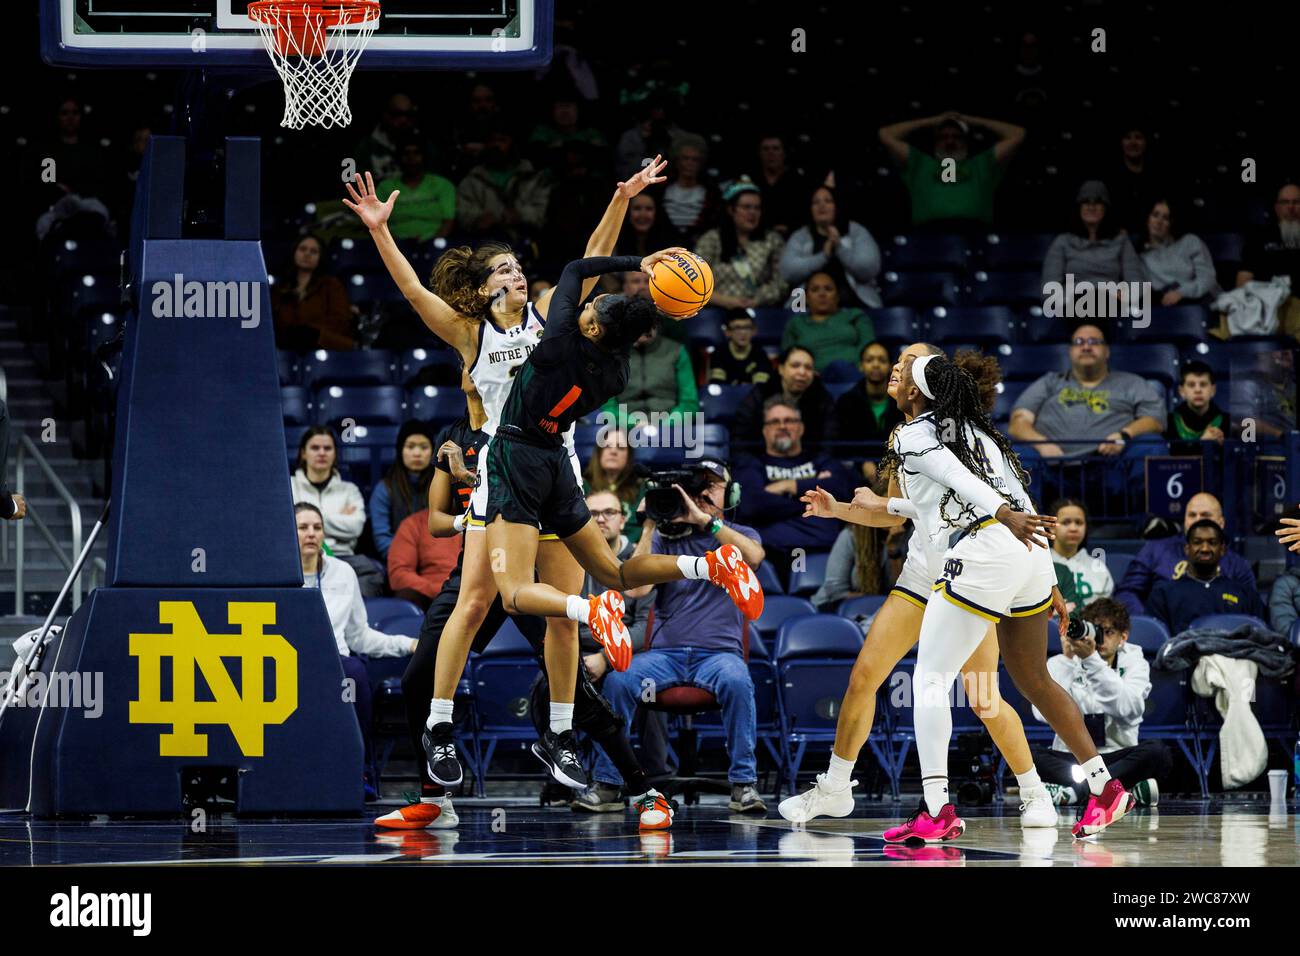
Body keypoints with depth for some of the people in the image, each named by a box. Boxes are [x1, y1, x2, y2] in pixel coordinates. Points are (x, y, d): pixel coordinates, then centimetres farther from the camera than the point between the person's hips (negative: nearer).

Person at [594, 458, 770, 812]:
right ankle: (607, 781, -20)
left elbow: (754, 556, -12)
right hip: (665, 653, 1)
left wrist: (704, 520, -13)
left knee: (736, 681, -37)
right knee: (617, 680, -29)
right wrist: (649, 527, 0)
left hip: (719, 650, -1)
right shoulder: (666, 538, 15)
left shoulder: (739, 536, 14)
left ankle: (744, 783, -28)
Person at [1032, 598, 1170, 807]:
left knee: (1157, 752, -30)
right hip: (1069, 758, 0)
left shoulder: (1134, 663, 4)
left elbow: (1129, 709, -19)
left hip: (1117, 758, 0)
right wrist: (1067, 659, -17)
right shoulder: (1060, 664, 5)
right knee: (1028, 755, -30)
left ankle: (1073, 791, -33)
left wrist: (1092, 659, -25)